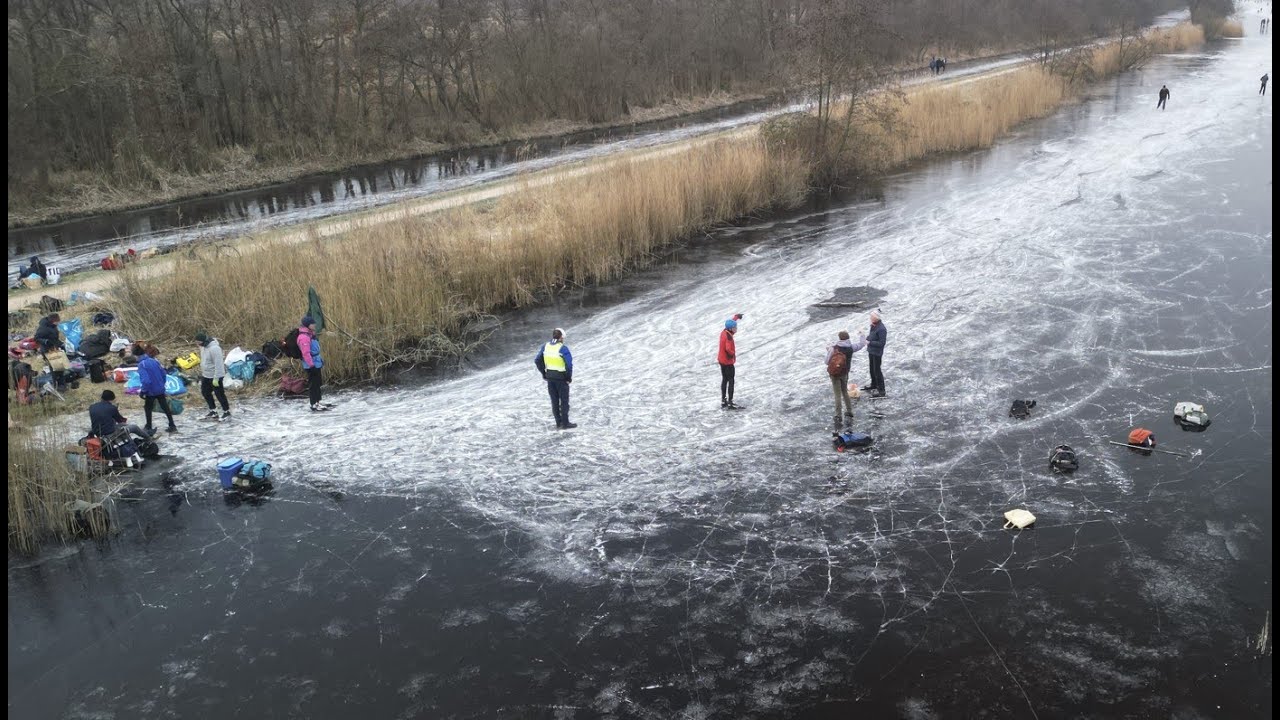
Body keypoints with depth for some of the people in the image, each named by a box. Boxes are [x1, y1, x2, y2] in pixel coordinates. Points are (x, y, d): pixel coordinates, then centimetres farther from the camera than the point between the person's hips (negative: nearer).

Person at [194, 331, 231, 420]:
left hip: (215, 376, -10)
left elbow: (218, 364, -27)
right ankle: (213, 411, 29)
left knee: (219, 394, 2)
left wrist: (216, 378, -24)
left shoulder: (214, 348, -28)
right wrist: (202, 371, 21)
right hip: (206, 375, 10)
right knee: (205, 392, 17)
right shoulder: (203, 346, 2)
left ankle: (227, 412, 18)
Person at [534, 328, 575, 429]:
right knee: (564, 401, 7)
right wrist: (569, 377, -9)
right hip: (561, 378, -5)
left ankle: (558, 423, 20)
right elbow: (569, 364, -23)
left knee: (554, 401, 14)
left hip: (550, 377, 5)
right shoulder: (563, 348, -17)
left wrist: (544, 373, 11)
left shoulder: (545, 346, 1)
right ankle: (565, 423, 12)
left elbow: (537, 360, 5)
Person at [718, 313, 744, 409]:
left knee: (724, 380, 19)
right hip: (728, 362, -9)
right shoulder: (728, 337, -27)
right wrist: (733, 354, -21)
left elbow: (730, 322, 19)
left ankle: (723, 401, 28)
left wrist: (736, 317, 31)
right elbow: (728, 349, -41)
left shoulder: (724, 332, -1)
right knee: (731, 381, 0)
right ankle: (730, 403, 2)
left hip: (721, 360, 9)